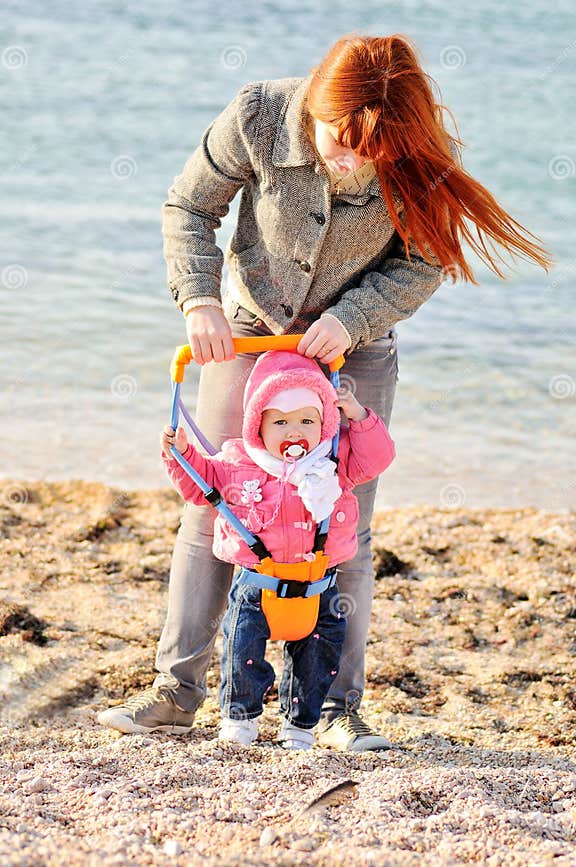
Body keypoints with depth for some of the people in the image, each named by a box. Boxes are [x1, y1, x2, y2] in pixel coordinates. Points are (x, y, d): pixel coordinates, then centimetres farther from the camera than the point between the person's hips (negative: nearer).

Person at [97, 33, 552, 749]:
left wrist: (350, 318, -24)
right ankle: (176, 689, 10)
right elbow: (189, 208, -10)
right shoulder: (259, 116, -25)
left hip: (355, 347, 0)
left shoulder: (424, 158, -25)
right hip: (247, 329, 1)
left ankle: (339, 710, 7)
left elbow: (425, 261, -11)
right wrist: (199, 298, -24)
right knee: (209, 509, 1)